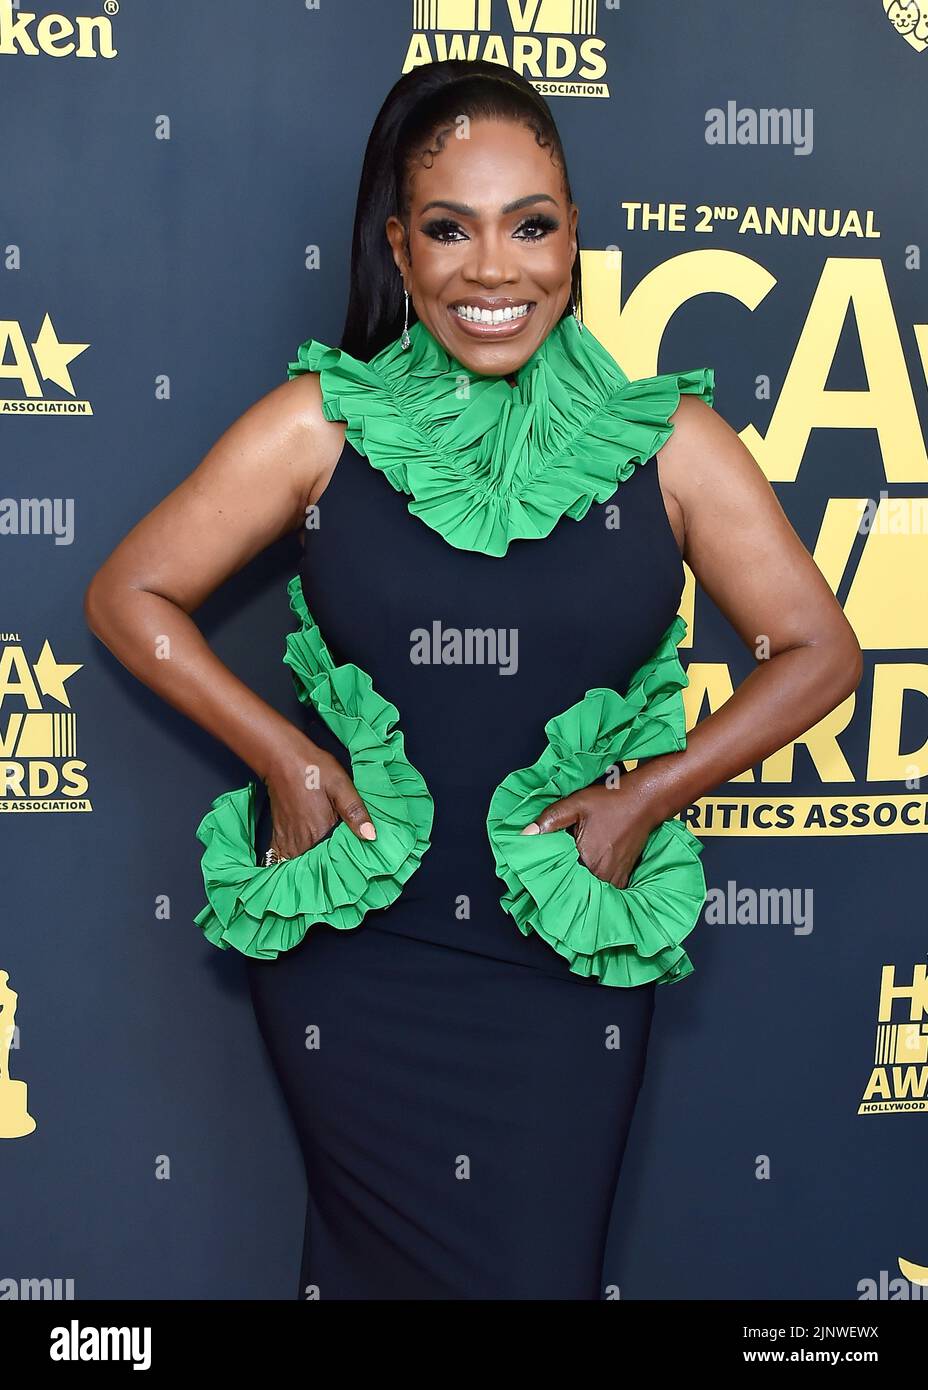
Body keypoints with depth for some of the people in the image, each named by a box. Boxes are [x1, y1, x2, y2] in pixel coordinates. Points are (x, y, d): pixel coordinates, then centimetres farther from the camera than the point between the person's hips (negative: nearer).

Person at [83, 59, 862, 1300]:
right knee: (382, 1254, 9)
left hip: (569, 964, 1)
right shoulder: (320, 425, -4)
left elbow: (818, 650, 4)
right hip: (352, 949, 0)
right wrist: (279, 752, -7)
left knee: (544, 1265, 9)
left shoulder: (668, 442, -3)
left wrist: (655, 789, -6)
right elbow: (130, 595, 3)